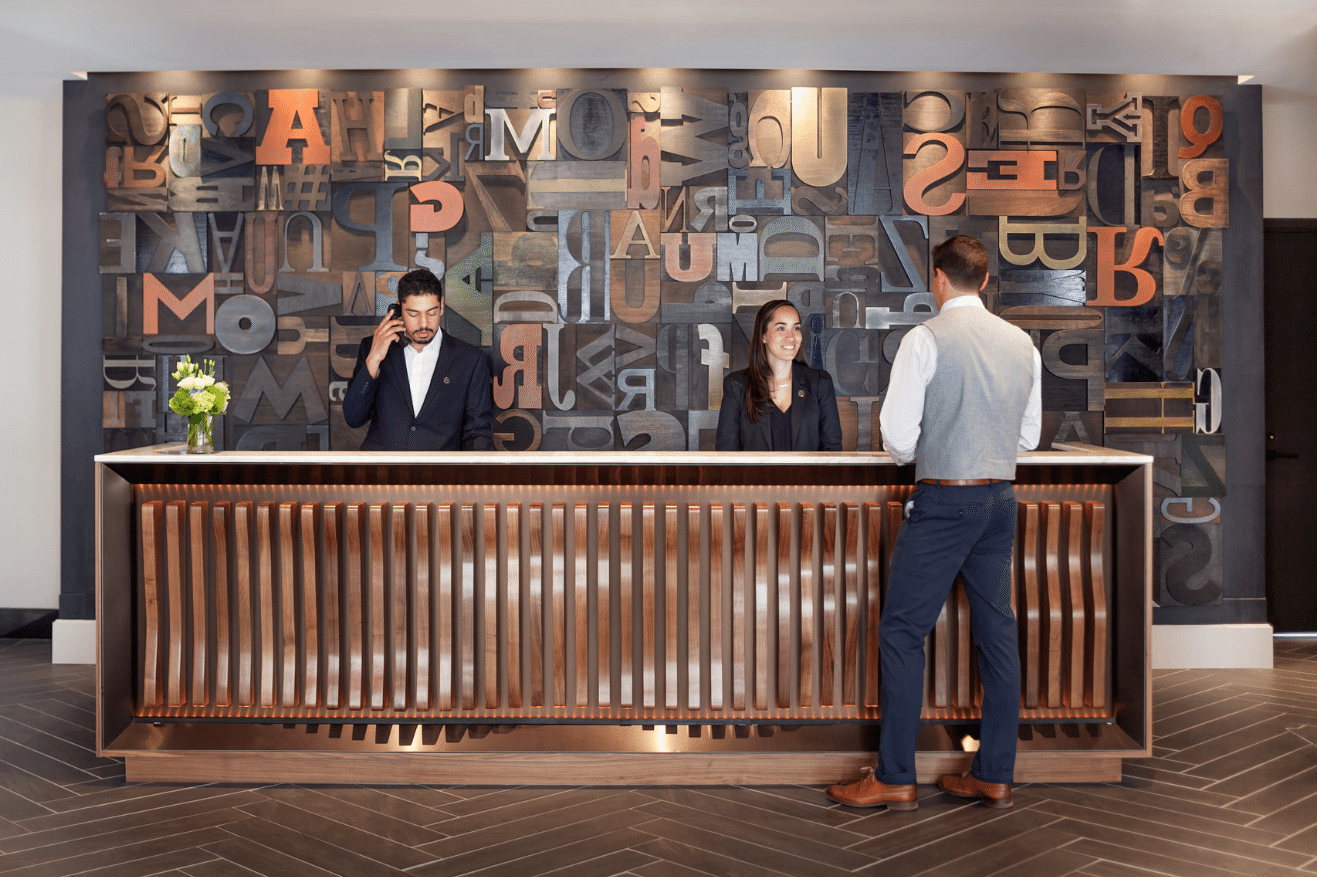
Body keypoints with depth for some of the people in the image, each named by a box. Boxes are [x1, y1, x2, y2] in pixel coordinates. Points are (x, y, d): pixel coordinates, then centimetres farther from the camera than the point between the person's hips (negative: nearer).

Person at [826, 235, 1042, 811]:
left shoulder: (926, 338, -10)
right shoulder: (1021, 343, 9)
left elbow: (897, 437, -13)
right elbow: (1028, 436, 15)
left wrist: (908, 453, 8)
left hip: (943, 499, -7)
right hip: (1001, 497, 7)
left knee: (903, 631, 0)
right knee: (997, 631, 10)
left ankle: (894, 778, 5)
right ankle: (995, 775, 19)